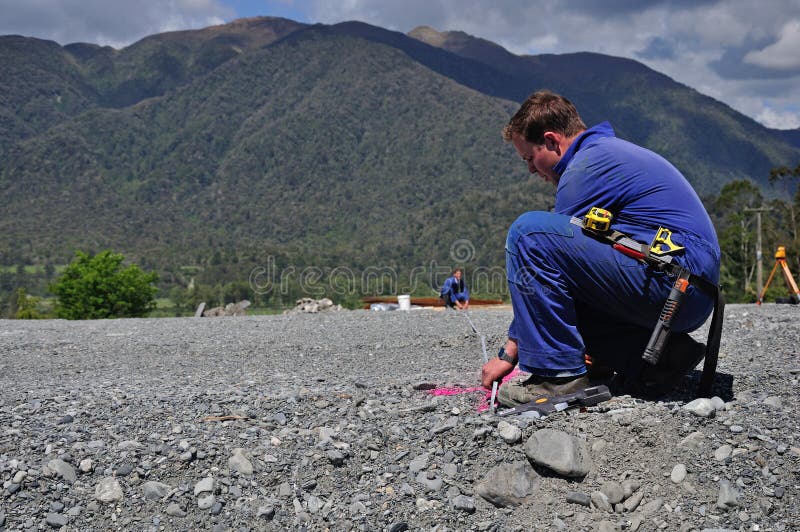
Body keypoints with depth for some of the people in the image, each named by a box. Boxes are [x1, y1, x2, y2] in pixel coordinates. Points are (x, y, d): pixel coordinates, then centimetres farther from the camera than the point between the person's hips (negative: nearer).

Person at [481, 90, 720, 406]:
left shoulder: (585, 167, -8)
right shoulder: (610, 151, 23)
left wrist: (510, 353, 0)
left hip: (672, 282, -11)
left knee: (528, 232, -16)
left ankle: (558, 373, -13)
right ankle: (657, 356, 7)